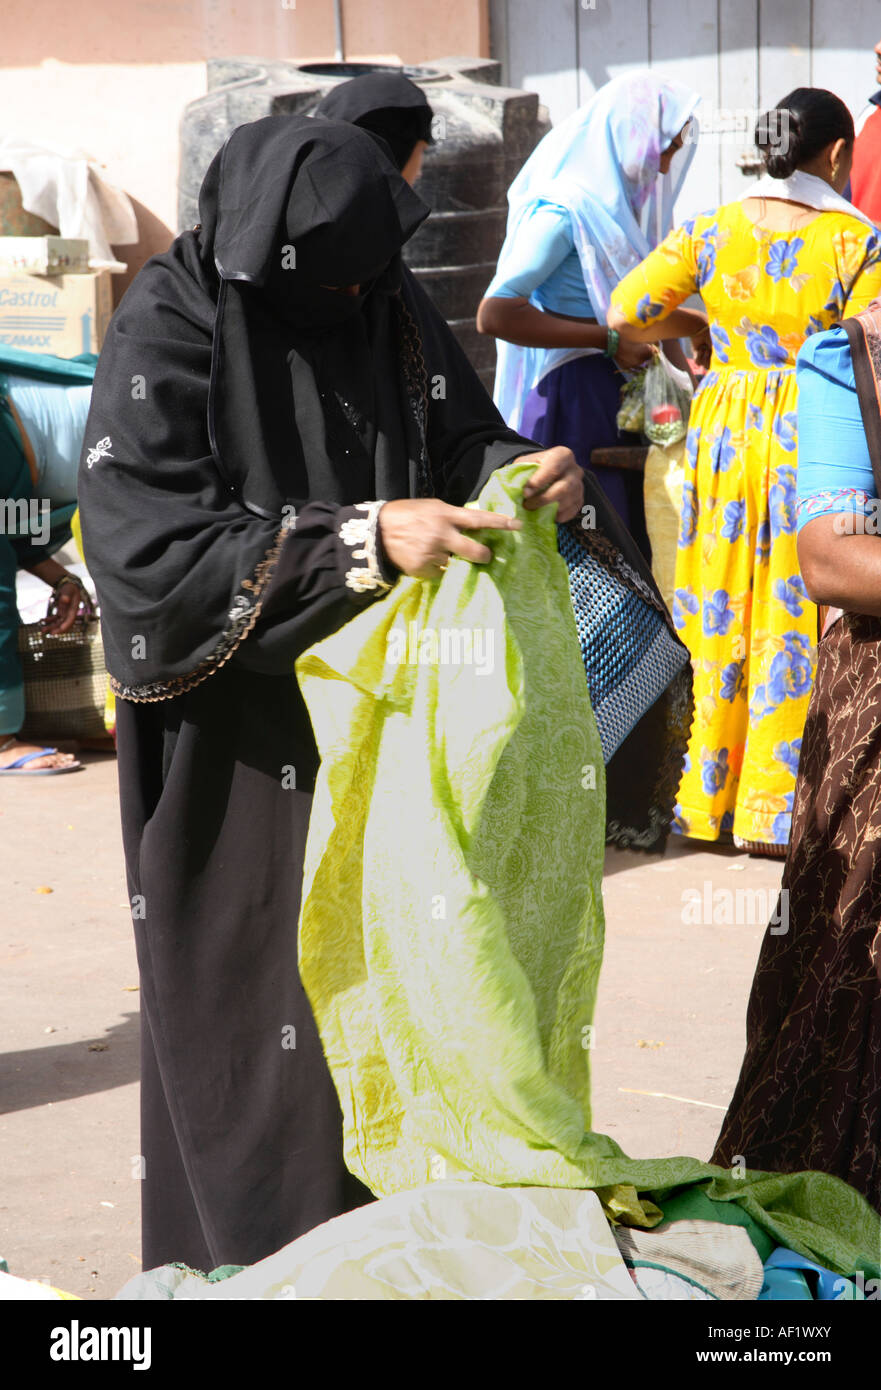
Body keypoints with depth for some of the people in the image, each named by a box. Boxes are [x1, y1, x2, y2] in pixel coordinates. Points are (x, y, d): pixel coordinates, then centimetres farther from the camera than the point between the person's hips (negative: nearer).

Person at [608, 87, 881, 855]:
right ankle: (774, 812, 7)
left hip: (725, 433, 4)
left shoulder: (711, 232, -2)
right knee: (794, 625, 4)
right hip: (813, 440, -3)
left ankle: (707, 804, 20)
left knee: (720, 619, 13)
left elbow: (625, 315, -3)